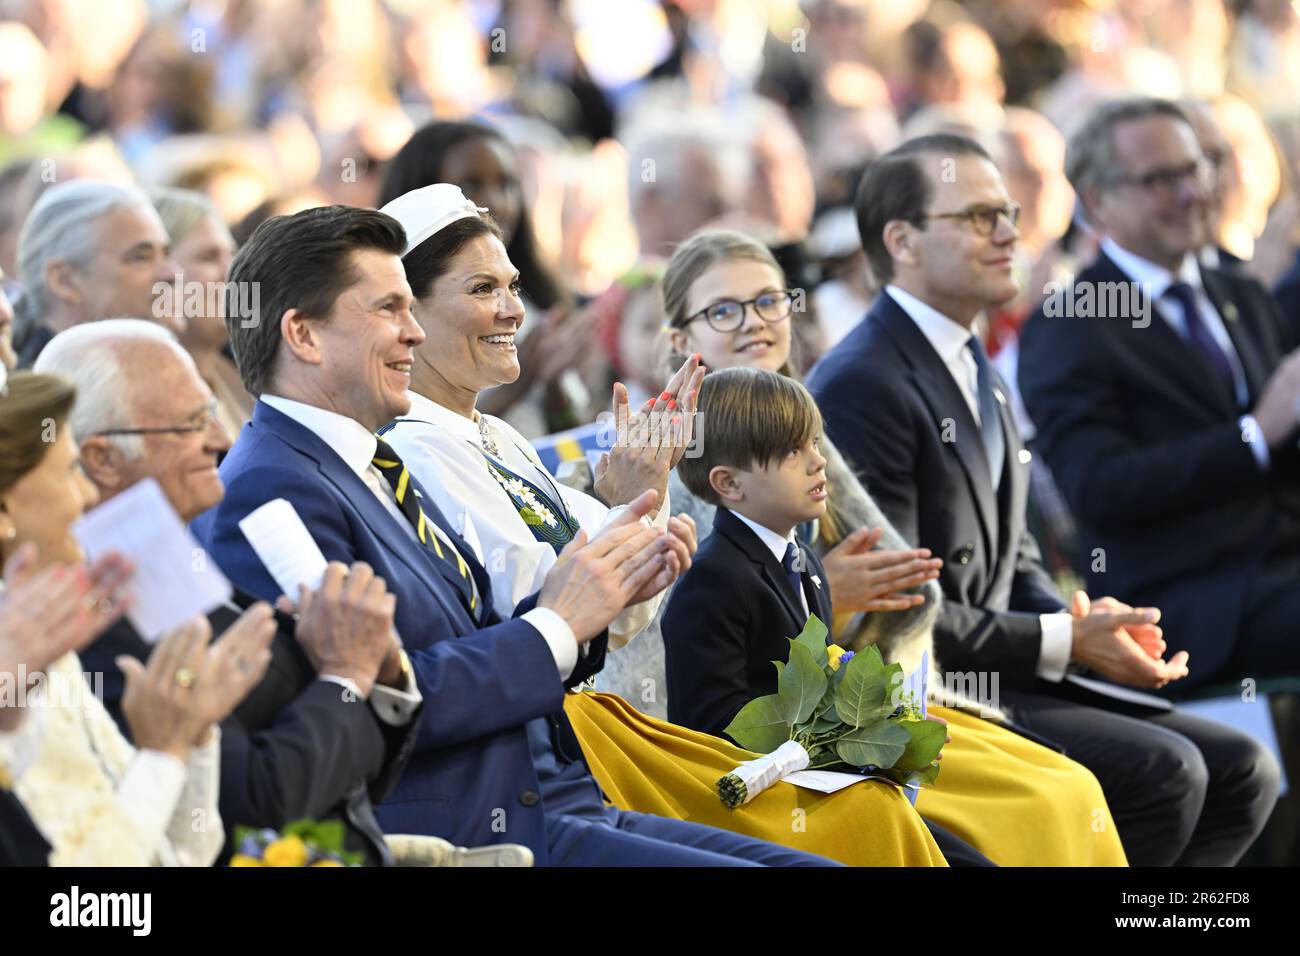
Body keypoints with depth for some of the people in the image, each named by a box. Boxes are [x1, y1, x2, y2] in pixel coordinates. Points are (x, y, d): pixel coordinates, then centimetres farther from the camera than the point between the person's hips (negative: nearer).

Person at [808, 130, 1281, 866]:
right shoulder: (861, 386, -15)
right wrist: (1062, 642, -16)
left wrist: (1077, 620, 0)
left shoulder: (979, 375, 18)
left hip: (997, 681, 10)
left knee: (1241, 769, 0)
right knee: (1164, 772, -23)